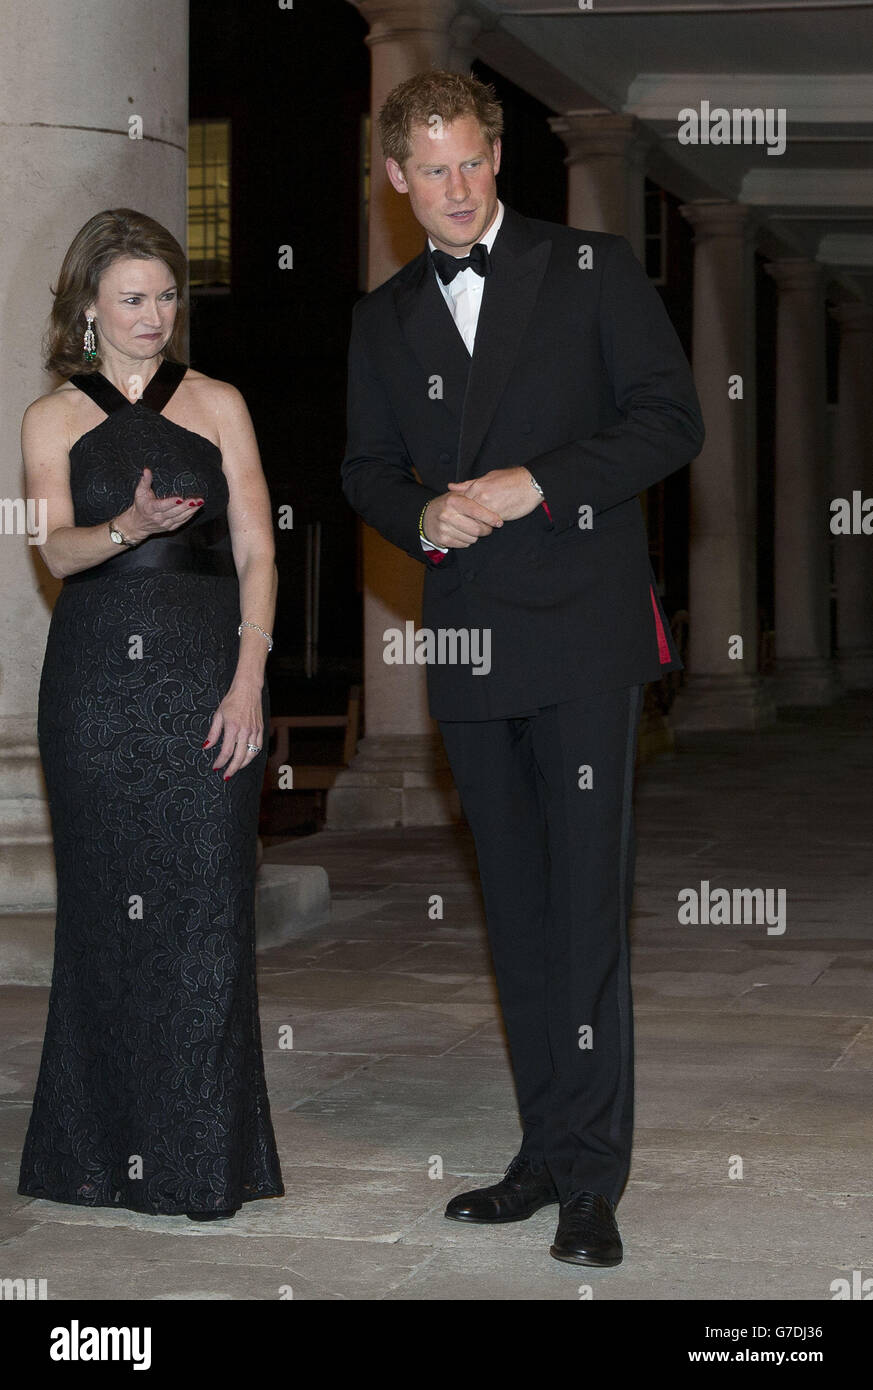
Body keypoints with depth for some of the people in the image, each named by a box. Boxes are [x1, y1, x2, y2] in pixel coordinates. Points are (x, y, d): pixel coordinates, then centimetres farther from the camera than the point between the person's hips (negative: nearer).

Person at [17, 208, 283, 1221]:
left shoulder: (217, 405, 9)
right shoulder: (53, 419, 8)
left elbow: (255, 551, 4)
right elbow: (59, 548, -6)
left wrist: (247, 680, -8)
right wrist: (132, 526, -28)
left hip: (206, 679, 0)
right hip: (96, 683, 1)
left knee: (205, 908, -5)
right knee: (104, 911, 3)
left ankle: (202, 1159, 2)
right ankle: (105, 1148, 13)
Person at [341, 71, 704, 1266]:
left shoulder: (592, 269, 2)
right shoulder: (386, 317, 15)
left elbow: (672, 419, -3)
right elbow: (367, 470, 19)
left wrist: (538, 482, -13)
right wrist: (424, 517, -4)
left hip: (584, 630, -5)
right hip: (469, 647, 5)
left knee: (588, 899, -9)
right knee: (517, 908, 9)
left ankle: (594, 1177, -6)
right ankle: (547, 1152, 17)